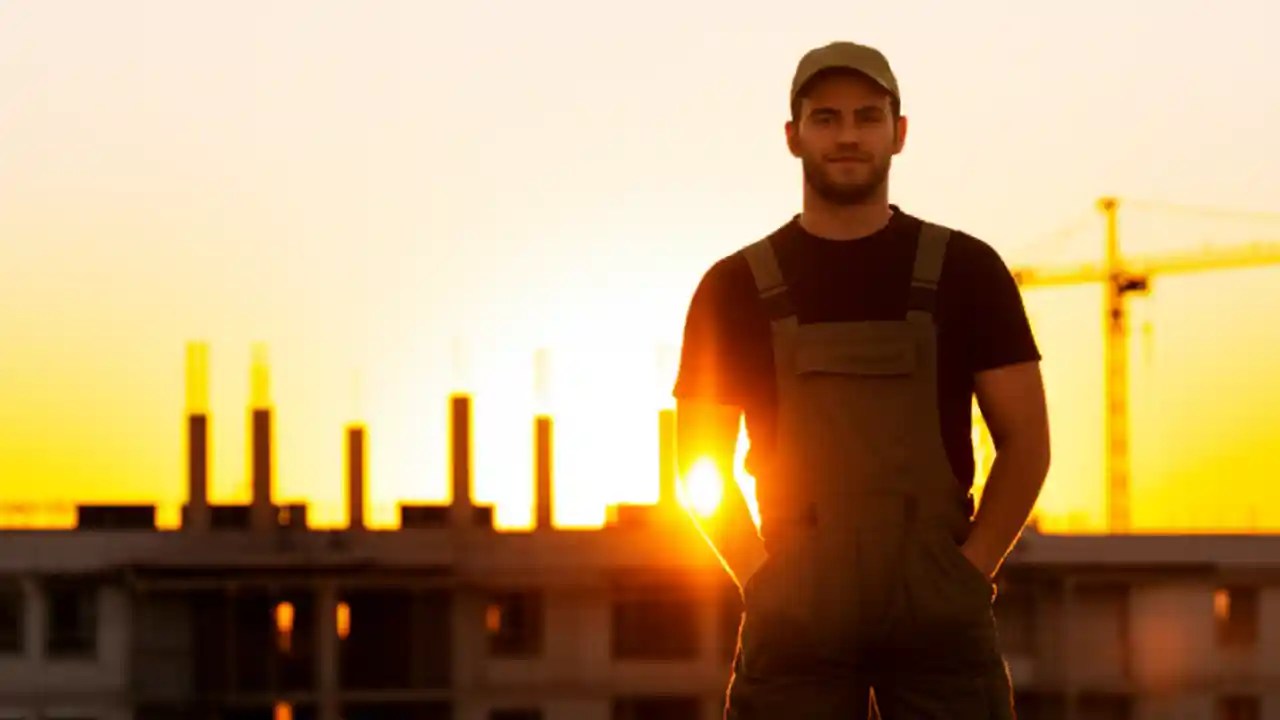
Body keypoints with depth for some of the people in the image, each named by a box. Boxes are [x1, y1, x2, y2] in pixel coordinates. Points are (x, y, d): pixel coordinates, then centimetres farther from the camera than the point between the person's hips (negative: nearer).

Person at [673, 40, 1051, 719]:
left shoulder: (964, 272, 6)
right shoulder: (736, 288, 7)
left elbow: (1025, 442, 6)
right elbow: (701, 463, 8)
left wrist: (967, 573, -3)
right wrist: (762, 580, -3)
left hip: (939, 619, 0)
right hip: (792, 628, 0)